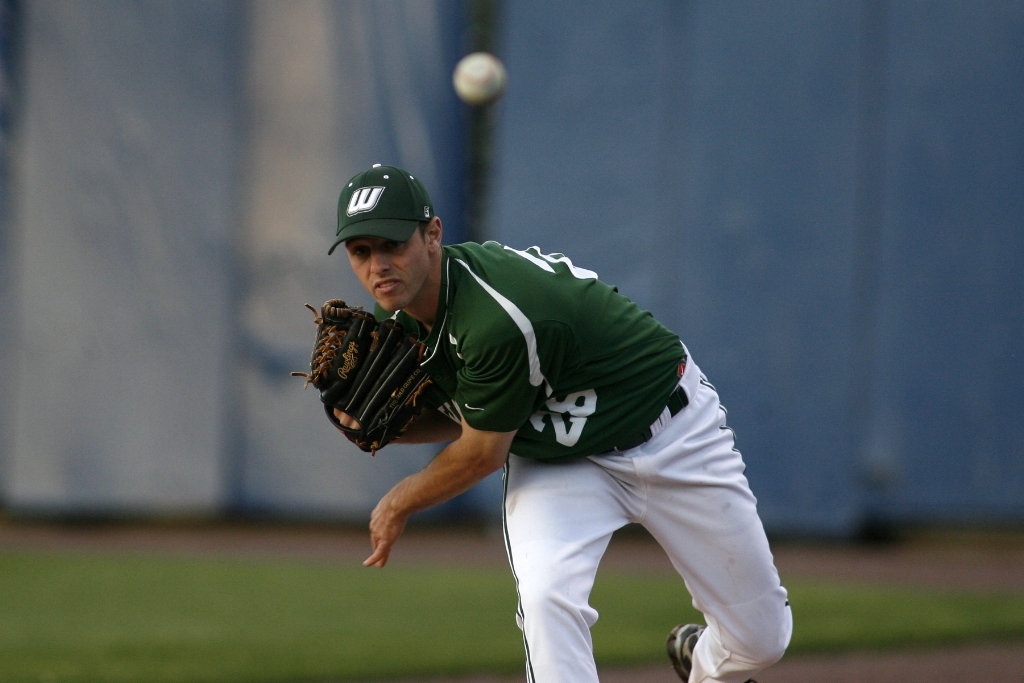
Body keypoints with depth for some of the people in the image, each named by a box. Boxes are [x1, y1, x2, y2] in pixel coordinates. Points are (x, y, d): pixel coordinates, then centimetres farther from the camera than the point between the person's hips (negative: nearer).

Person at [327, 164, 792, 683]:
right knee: (545, 597, -26)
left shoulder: (500, 317, -37)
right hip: (553, 460, 5)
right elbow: (461, 419, 6)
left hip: (671, 435, -5)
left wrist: (398, 504, -6)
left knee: (762, 638, 4)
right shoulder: (399, 317, -10)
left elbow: (483, 453, -22)